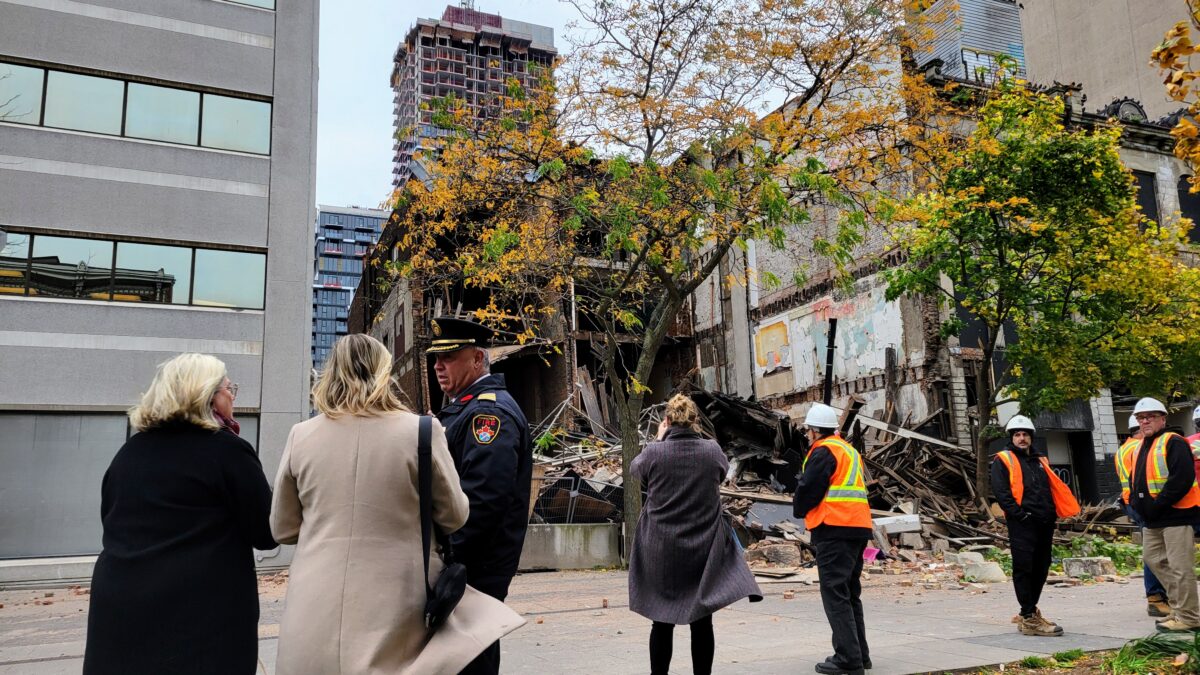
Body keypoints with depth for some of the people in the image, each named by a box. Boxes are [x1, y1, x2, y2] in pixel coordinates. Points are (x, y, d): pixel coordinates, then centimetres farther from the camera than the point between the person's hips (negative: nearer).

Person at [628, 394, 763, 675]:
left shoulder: (654, 452, -12)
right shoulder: (712, 450, -7)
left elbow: (635, 469, 10)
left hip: (662, 552, -1)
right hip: (704, 550, 1)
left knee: (662, 621, 12)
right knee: (702, 621, 8)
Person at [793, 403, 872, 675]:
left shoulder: (823, 451, -9)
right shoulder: (849, 450, 21)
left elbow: (807, 490, -13)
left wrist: (799, 510, 7)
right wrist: (809, 510, 19)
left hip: (834, 529, -10)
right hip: (858, 526, 10)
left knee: (835, 593, -7)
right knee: (850, 593, 16)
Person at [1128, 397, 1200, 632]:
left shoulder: (1173, 443, -10)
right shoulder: (1141, 448, 17)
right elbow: (1135, 480, 24)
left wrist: (1157, 505, -20)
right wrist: (1135, 501, 6)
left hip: (1176, 515, -9)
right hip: (1152, 519, 10)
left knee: (1179, 566, -5)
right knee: (1154, 559, 15)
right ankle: (1179, 606, 26)